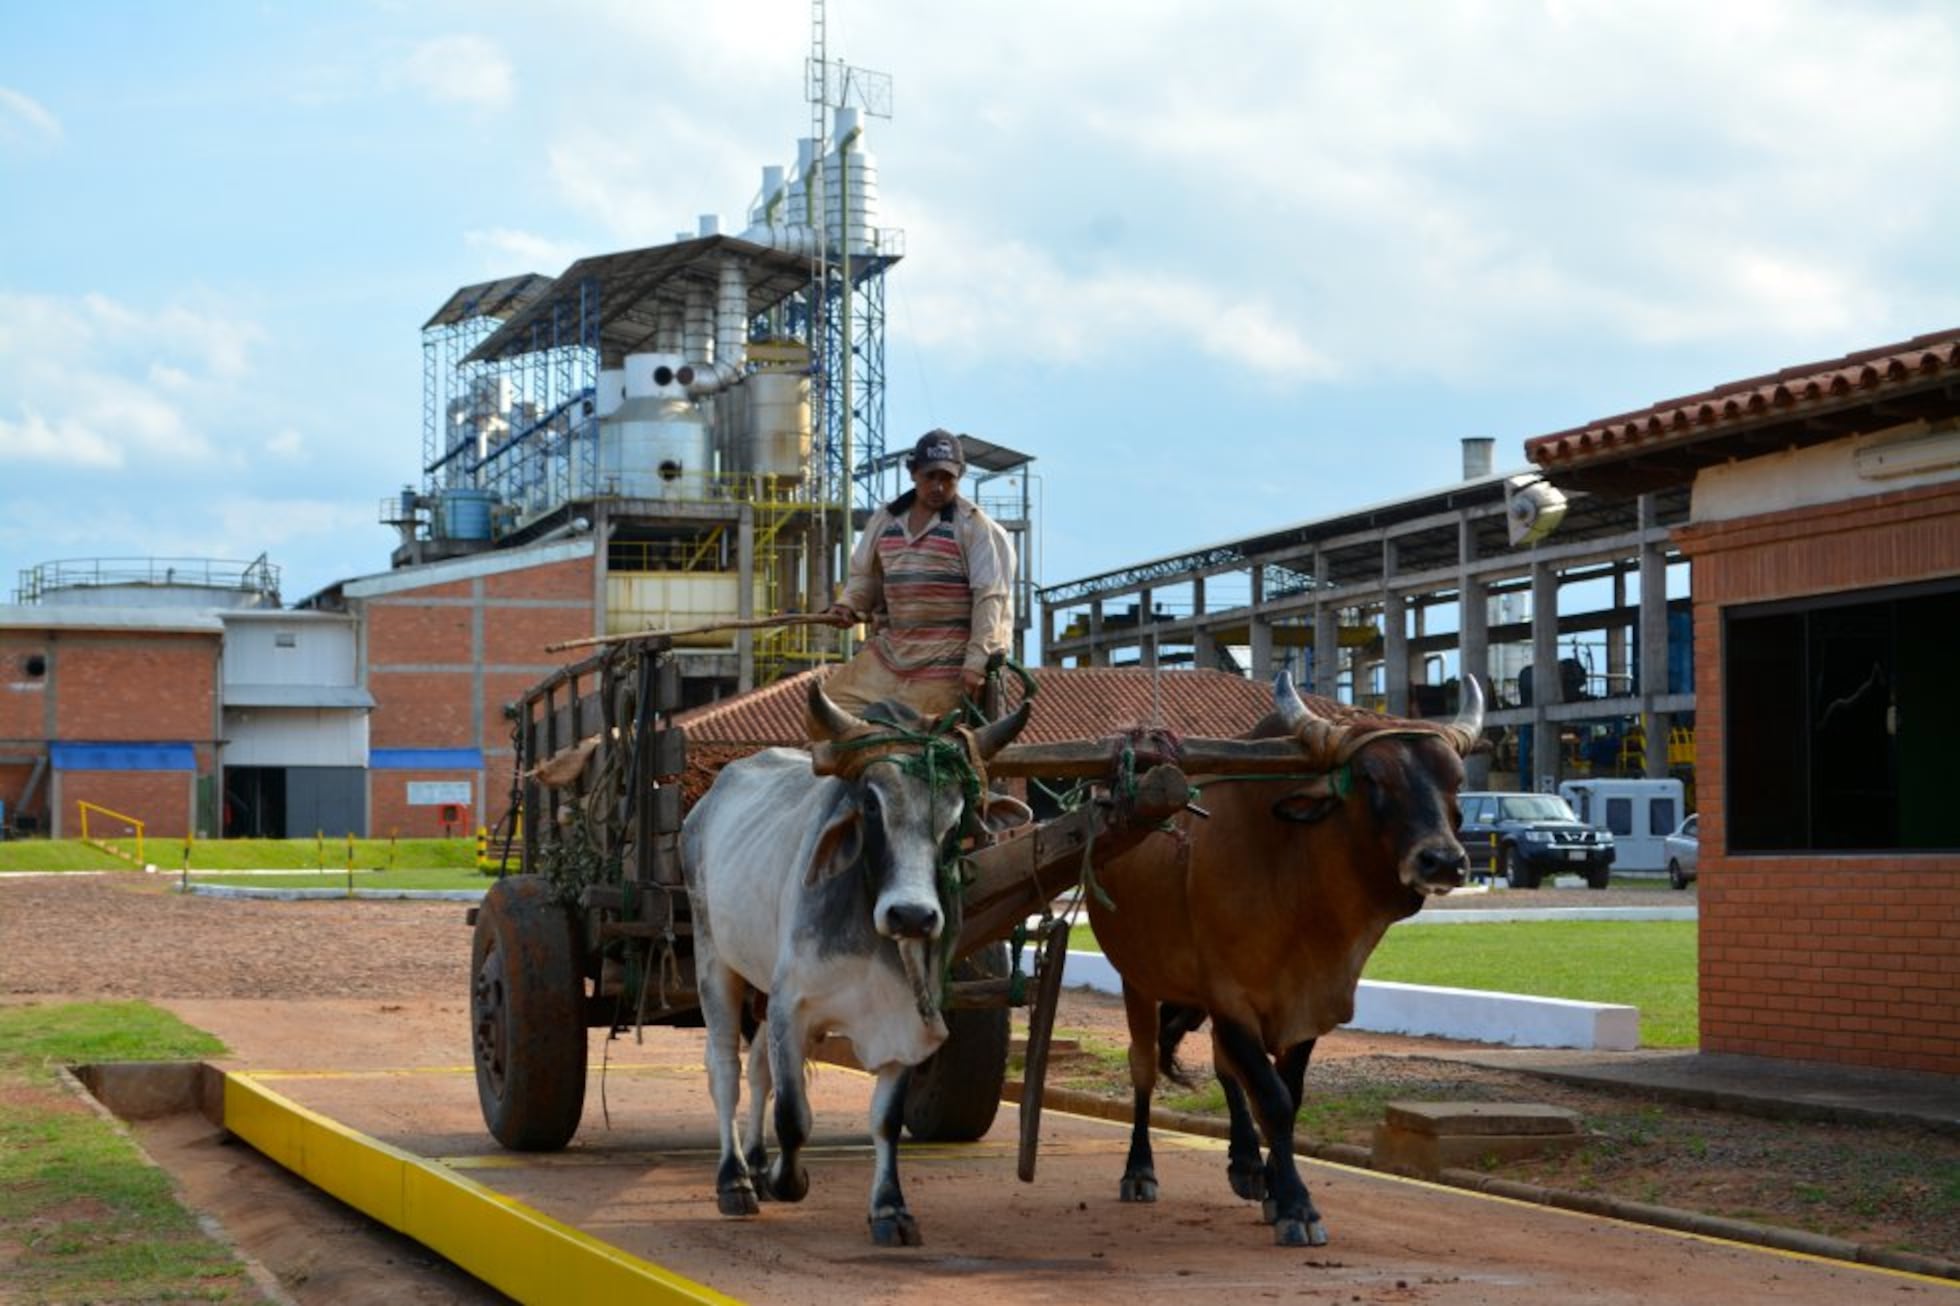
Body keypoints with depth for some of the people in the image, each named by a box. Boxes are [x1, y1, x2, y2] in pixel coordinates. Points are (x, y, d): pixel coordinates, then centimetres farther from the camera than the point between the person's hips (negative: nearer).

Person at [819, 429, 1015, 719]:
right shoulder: (886, 519, 12)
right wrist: (846, 605, 2)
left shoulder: (973, 526, -5)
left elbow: (989, 597, -10)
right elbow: (865, 574, 23)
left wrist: (976, 662, -16)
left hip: (945, 661, -6)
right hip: (888, 652, 6)